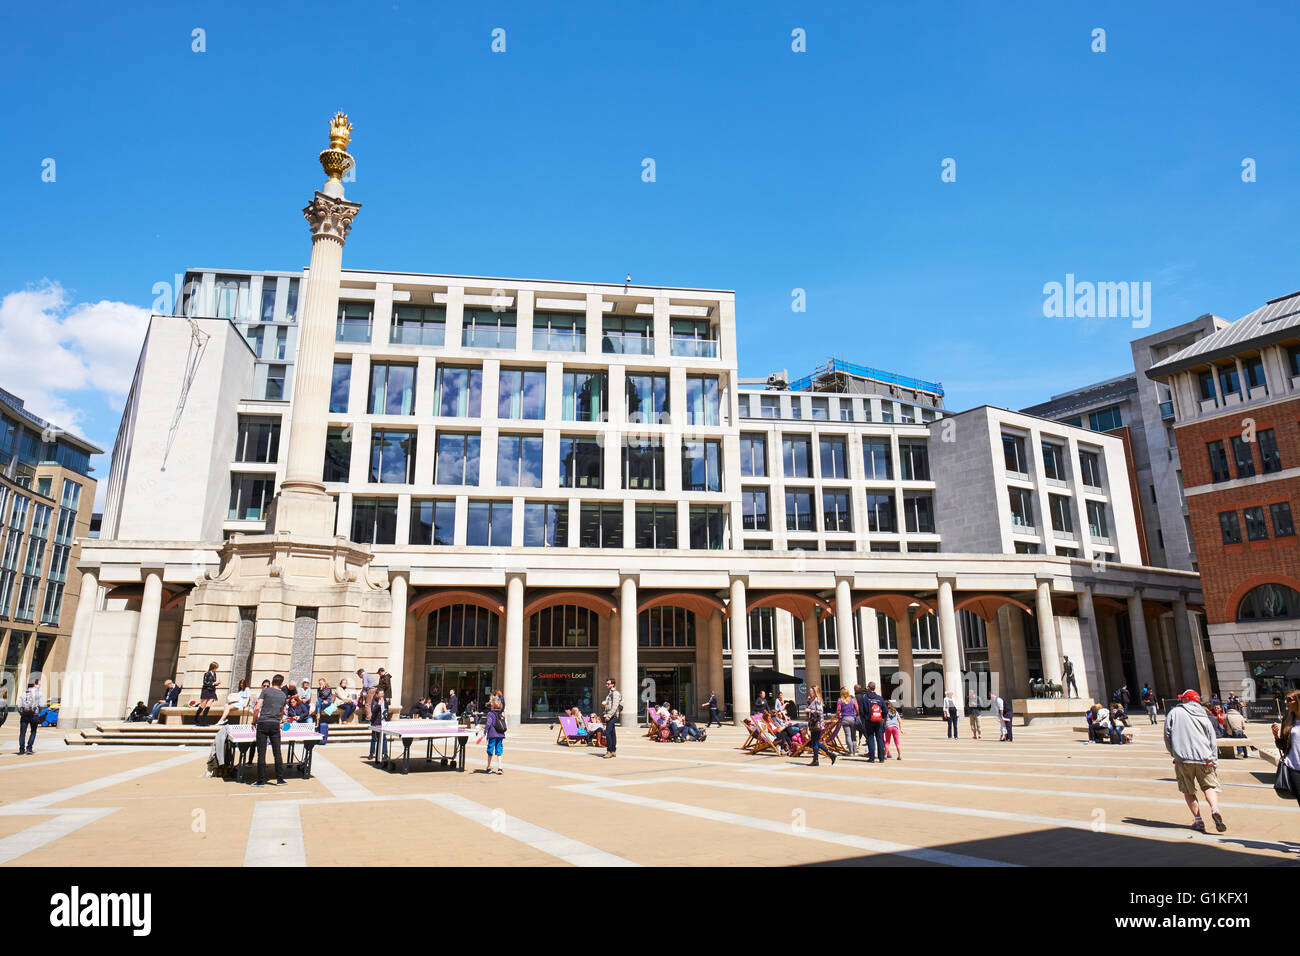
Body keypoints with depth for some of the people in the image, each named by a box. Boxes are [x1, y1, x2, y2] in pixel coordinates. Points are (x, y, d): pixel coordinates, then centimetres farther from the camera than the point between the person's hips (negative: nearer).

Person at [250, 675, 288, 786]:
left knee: (261, 753, 1)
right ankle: (280, 779, 11)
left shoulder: (265, 691, 1)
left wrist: (254, 721, 5)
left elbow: (257, 708, -7)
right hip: (275, 724, 3)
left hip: (263, 723, -3)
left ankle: (261, 780, 4)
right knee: (277, 753, 8)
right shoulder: (283, 695, 13)